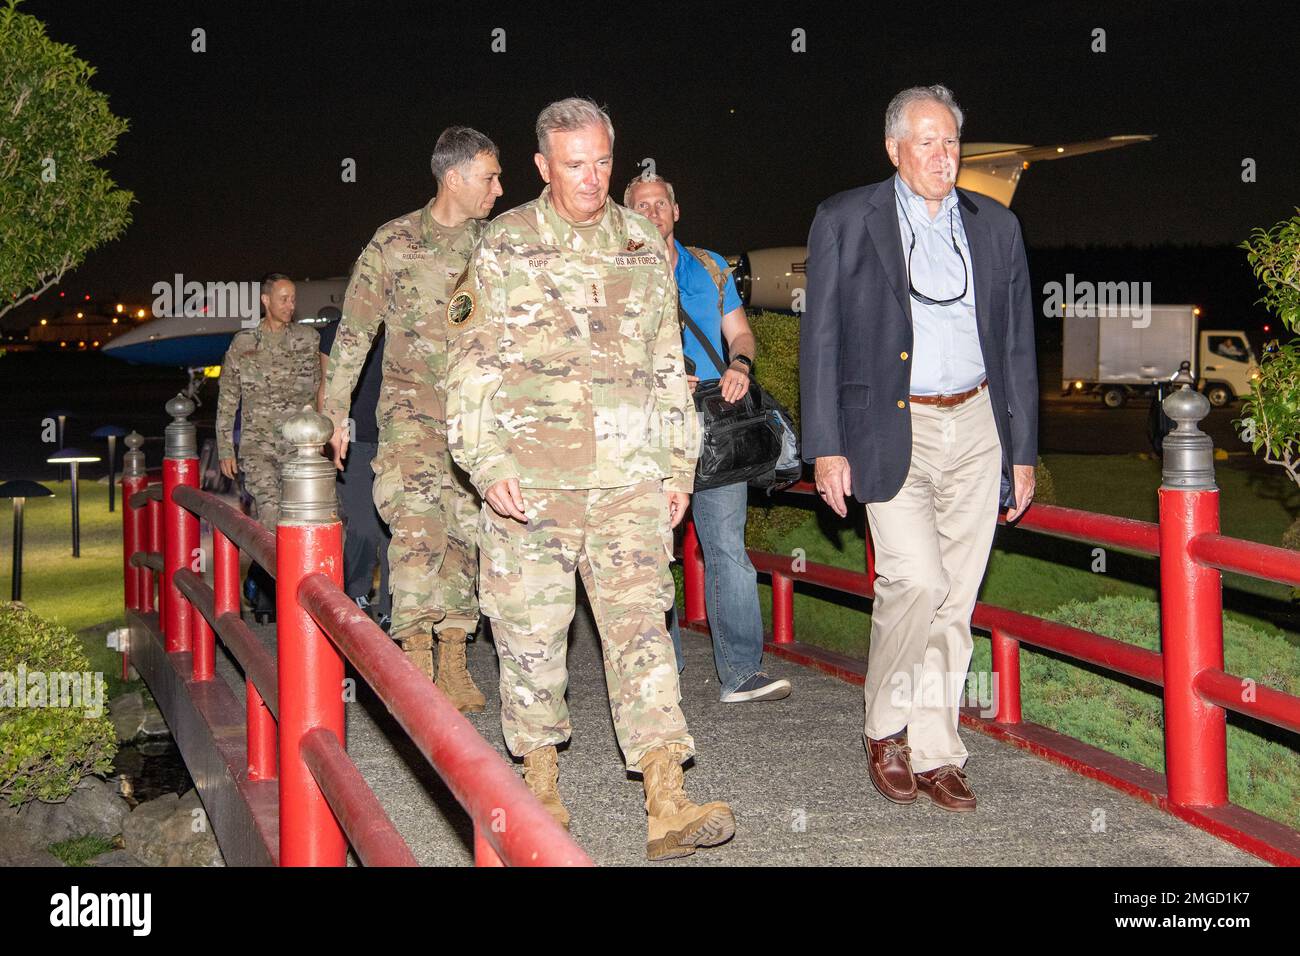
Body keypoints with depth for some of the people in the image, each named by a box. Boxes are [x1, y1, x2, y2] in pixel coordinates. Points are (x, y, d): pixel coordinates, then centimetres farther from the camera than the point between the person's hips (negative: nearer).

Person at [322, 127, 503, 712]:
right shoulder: (394, 242, 0)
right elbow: (354, 332, 3)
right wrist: (334, 411, 1)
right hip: (413, 406, -3)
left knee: (466, 532, 4)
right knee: (418, 526, -18)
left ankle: (453, 663, 13)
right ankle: (416, 668, -17)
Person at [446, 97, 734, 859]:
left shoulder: (646, 247, 13)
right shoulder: (504, 246, 4)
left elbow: (669, 365, 17)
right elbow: (472, 366, 1)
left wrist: (679, 465, 13)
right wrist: (487, 463, -9)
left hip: (630, 477, 2)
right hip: (529, 476, -1)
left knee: (642, 624, -6)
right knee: (532, 632, 4)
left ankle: (667, 805, -9)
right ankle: (542, 781, 21)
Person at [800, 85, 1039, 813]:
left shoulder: (997, 226, 11)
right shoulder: (846, 220, 2)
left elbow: (1018, 345, 14)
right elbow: (821, 340, 0)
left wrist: (1023, 451, 11)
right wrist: (827, 446, -7)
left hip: (976, 431, 4)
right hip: (892, 432, -3)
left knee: (953, 601, 5)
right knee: (915, 579, -15)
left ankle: (933, 753, 15)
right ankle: (887, 729, 7)